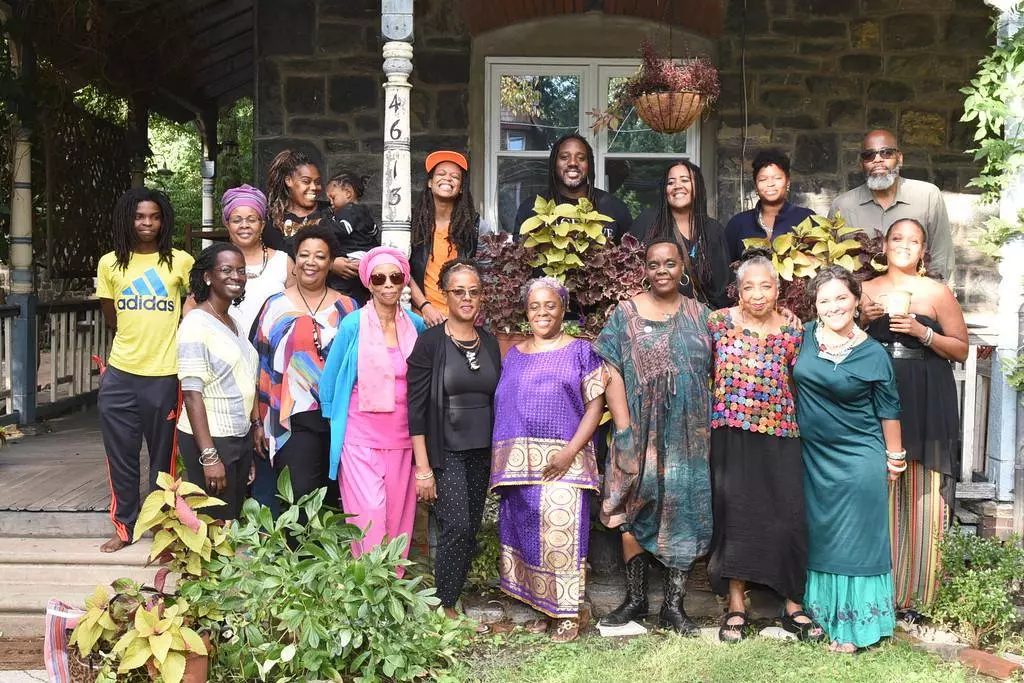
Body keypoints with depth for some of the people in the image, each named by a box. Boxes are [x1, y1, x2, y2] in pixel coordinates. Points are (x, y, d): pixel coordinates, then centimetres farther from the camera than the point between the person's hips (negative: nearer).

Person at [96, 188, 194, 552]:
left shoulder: (181, 261, -1)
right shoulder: (110, 263, 5)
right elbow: (110, 317, 14)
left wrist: (164, 336, 8)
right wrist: (139, 338, 11)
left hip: (165, 375, -2)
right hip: (120, 375, 2)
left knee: (163, 456, 8)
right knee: (121, 456, 8)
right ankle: (124, 526, 21)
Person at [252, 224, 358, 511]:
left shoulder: (347, 307, 7)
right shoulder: (276, 306, 5)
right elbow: (262, 366, 6)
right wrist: (260, 422, 1)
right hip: (294, 420, -1)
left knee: (335, 500, 8)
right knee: (301, 499, -8)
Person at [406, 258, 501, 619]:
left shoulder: (489, 342, 9)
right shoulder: (429, 342, -7)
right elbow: (416, 407, -10)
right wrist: (423, 467, -14)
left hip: (481, 453, 5)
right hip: (445, 452, -5)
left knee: (470, 532, 5)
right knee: (457, 528, -15)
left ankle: (451, 600, 18)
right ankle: (445, 608, -1)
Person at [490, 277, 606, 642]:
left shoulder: (580, 351, 4)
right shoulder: (513, 355, 16)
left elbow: (595, 405, -2)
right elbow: (501, 407, 16)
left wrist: (571, 451, -14)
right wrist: (501, 461, 5)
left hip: (562, 463, -4)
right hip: (518, 463, 4)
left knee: (561, 533, -10)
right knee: (525, 533, 5)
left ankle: (567, 613, 2)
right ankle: (542, 607, 17)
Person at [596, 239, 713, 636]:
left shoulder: (700, 315, 10)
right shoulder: (625, 315, 2)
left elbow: (714, 372, 11)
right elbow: (612, 373, -4)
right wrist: (624, 430, -12)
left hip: (690, 435, 2)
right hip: (641, 433, -2)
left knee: (684, 513, 2)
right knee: (635, 511, 3)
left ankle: (674, 606, 11)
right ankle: (635, 599, 17)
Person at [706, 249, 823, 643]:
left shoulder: (791, 332, 4)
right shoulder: (719, 322, 1)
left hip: (780, 435, 1)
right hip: (732, 435, -1)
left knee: (788, 518, 1)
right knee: (735, 515, 3)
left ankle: (793, 607, 14)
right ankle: (736, 608, 13)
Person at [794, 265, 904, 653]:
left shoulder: (873, 354, -8)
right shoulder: (806, 335, 0)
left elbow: (888, 409, 0)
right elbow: (791, 379, 16)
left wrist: (894, 456, 5)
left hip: (858, 460, -4)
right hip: (815, 457, 4)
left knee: (855, 540, 2)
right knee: (821, 536, 14)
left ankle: (855, 625, 14)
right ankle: (822, 612, 28)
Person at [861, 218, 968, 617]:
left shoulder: (937, 293, 3)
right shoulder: (866, 292, 11)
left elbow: (961, 349, 4)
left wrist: (923, 332, -11)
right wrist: (863, 318, -1)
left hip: (926, 403, -2)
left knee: (921, 495, -3)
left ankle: (916, 593, 7)